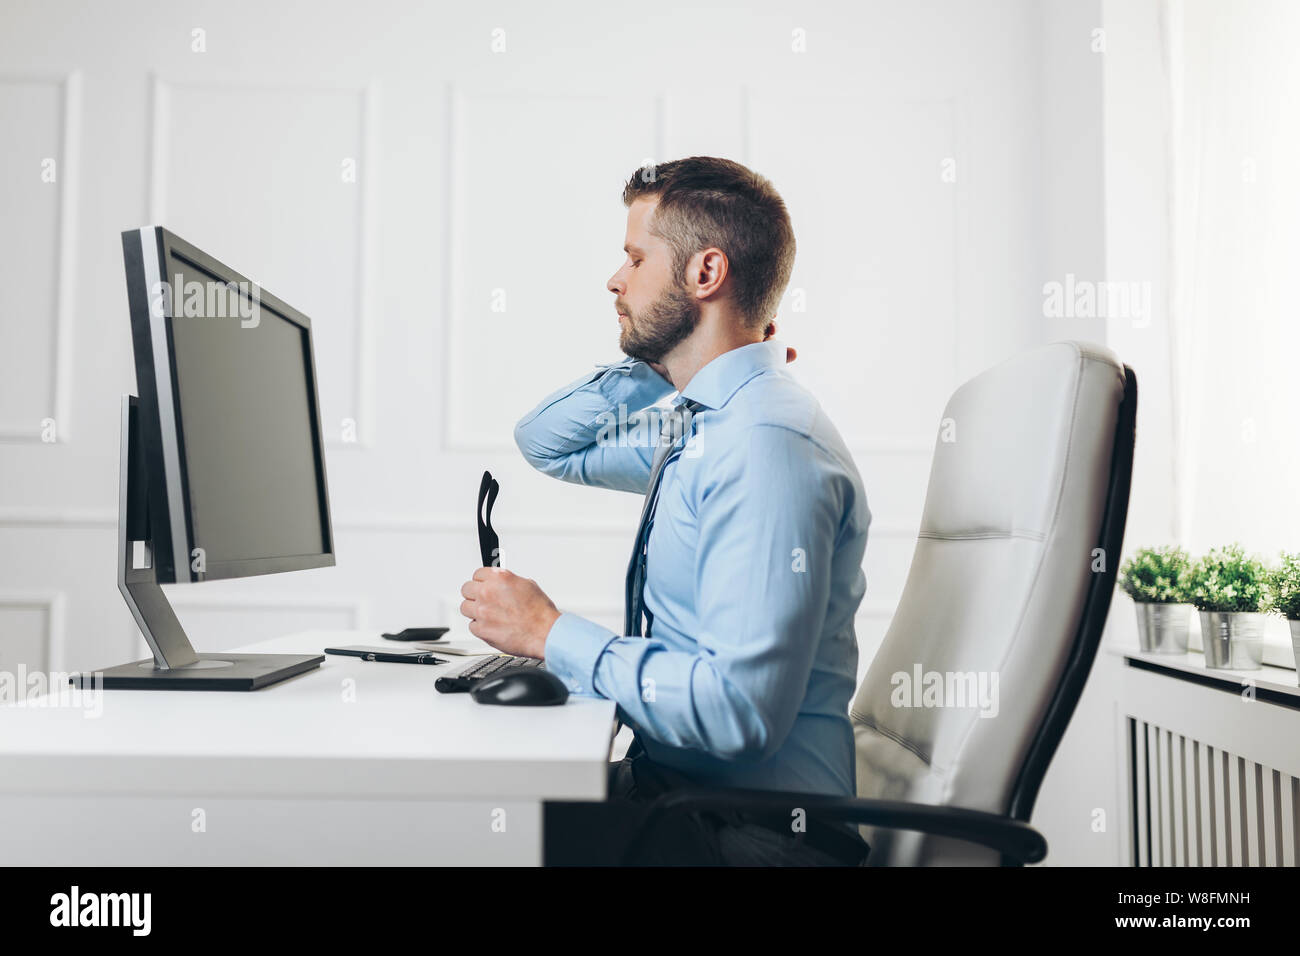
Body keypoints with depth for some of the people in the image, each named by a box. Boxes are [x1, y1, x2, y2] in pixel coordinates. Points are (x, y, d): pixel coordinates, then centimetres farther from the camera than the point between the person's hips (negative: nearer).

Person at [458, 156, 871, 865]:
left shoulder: (769, 444, -22)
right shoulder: (703, 427, 9)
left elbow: (740, 712, -28)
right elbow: (545, 441, 25)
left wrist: (552, 634, -17)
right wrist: (660, 364, 9)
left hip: (750, 831, -8)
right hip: (670, 782, 9)